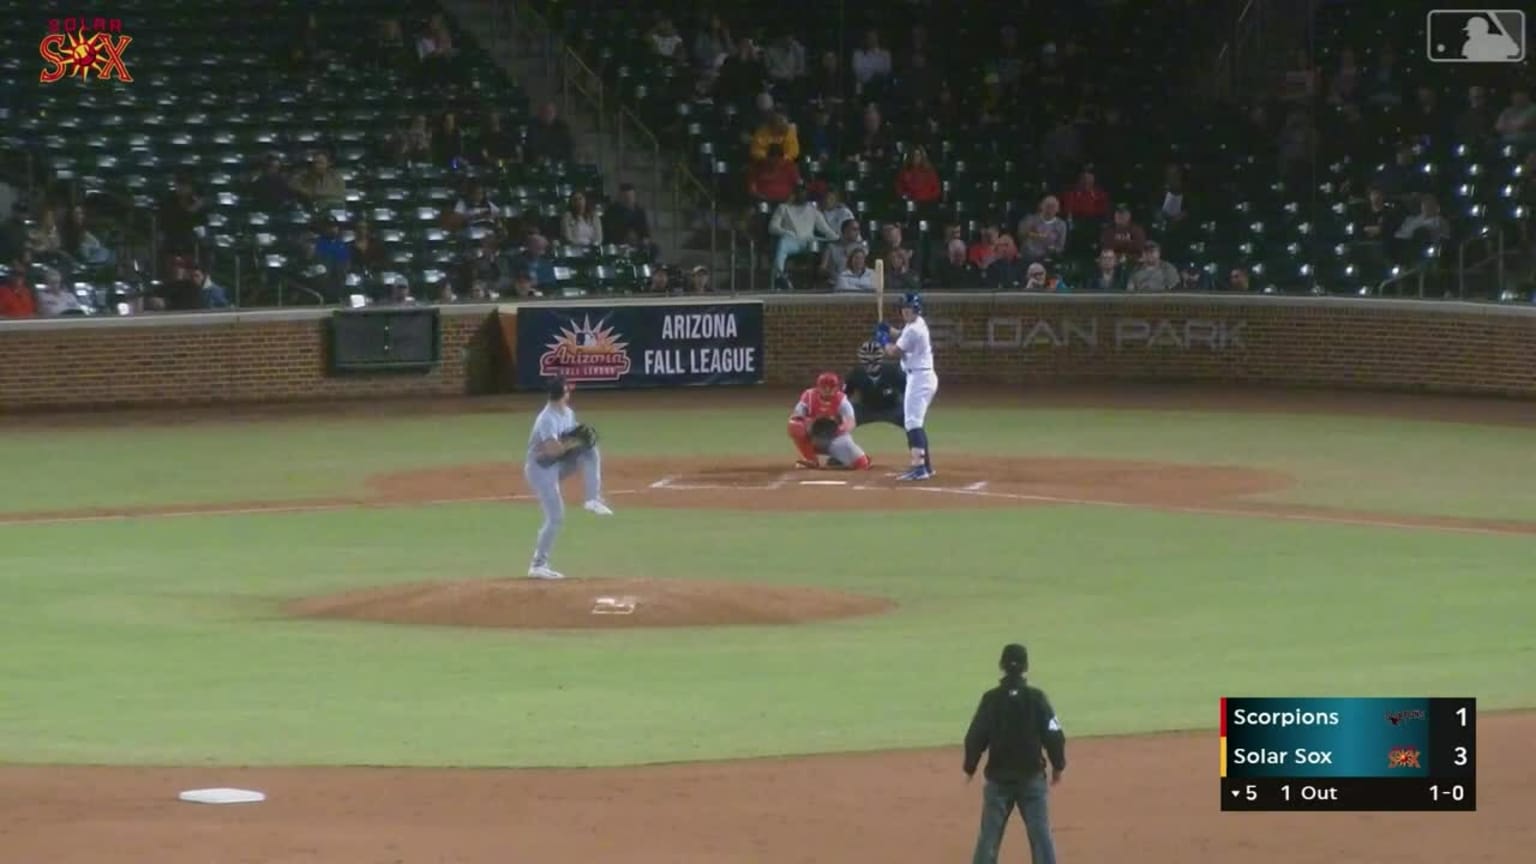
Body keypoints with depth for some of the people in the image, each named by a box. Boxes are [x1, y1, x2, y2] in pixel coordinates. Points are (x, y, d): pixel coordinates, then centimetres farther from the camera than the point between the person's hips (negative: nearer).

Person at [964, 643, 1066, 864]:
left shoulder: (991, 699, -7)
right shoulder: (1036, 698, -7)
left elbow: (975, 738, -7)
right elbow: (1055, 736, -8)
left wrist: (970, 768, 9)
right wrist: (1058, 766, 8)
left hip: (998, 779, 0)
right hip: (1032, 777, 0)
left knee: (988, 836, 7)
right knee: (1041, 835, 1)